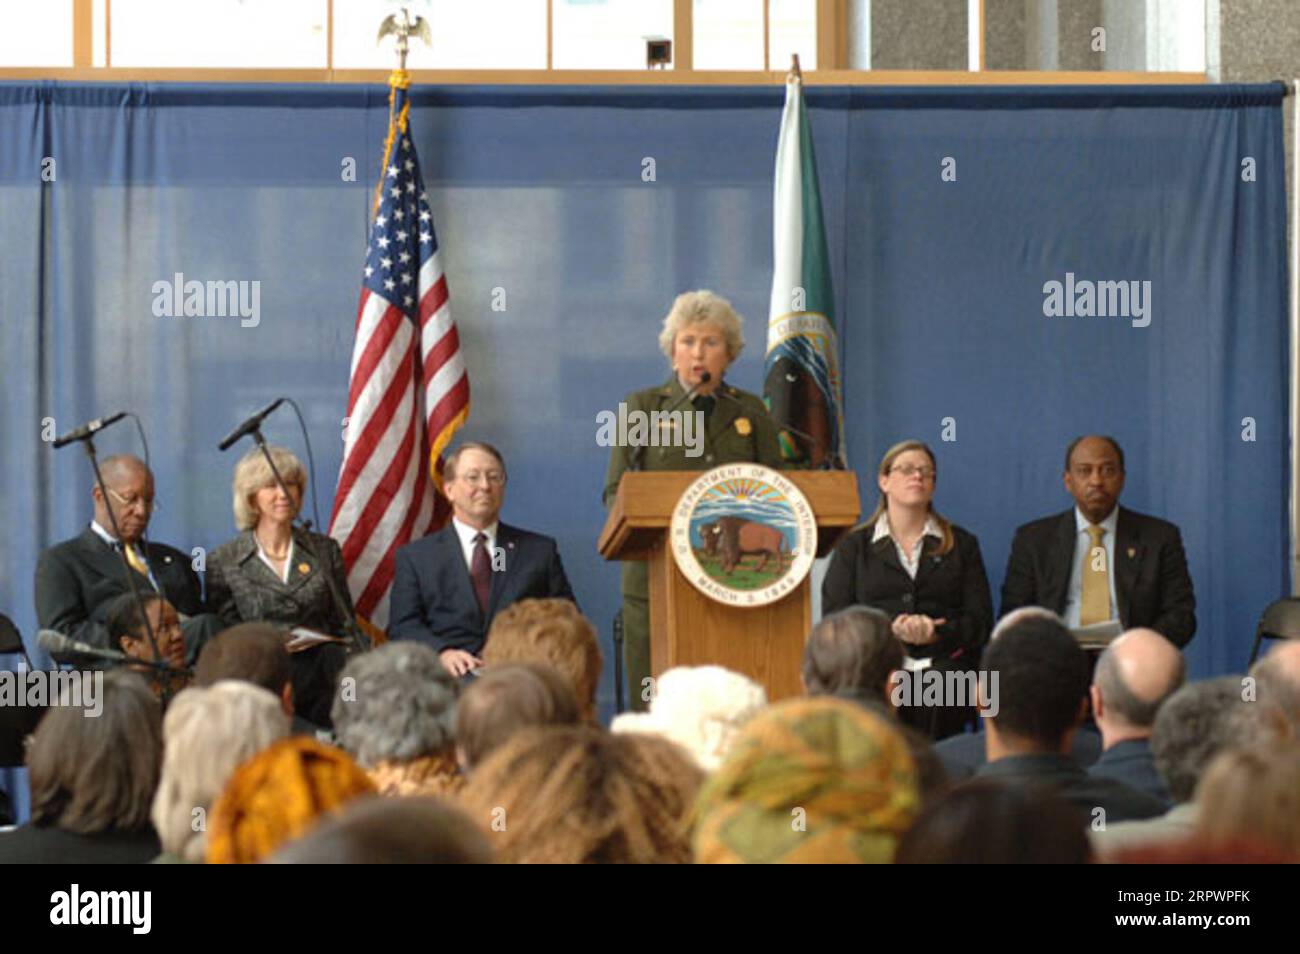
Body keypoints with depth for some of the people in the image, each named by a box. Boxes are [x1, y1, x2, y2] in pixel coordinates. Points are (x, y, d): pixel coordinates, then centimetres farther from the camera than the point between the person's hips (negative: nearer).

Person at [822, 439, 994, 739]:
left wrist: (936, 634, -9)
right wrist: (890, 630, -10)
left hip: (942, 664, 1)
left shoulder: (962, 545, 21)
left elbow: (980, 622, 11)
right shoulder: (853, 547, 20)